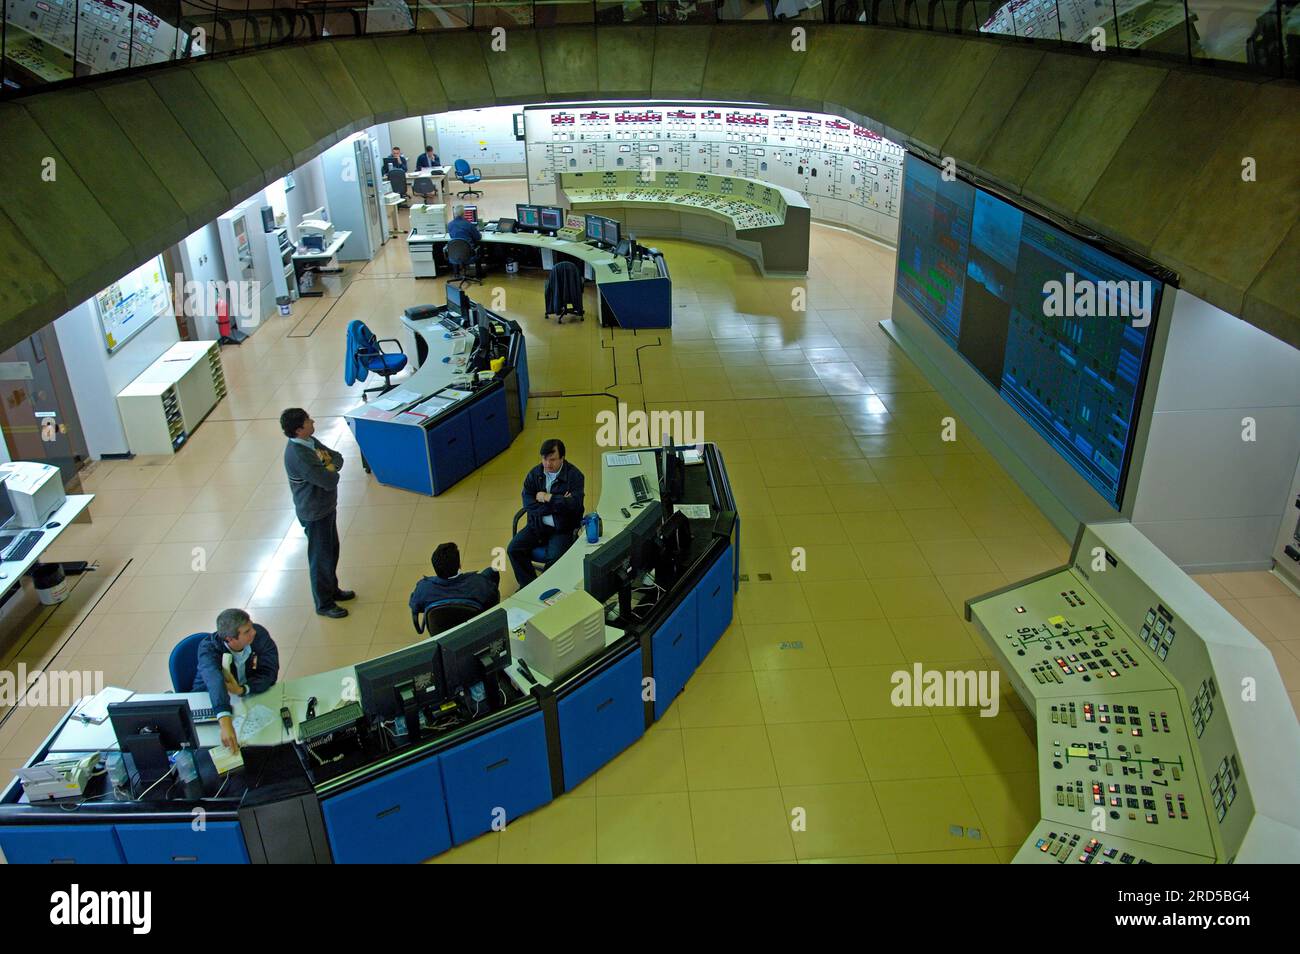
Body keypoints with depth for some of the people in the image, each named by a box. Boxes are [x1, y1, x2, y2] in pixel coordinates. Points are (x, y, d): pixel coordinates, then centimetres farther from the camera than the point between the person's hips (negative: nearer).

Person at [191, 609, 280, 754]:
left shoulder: (259, 634, -20)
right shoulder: (208, 648, -30)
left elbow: (269, 672, -19)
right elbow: (215, 681, -47)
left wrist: (242, 690, -38)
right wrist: (225, 722, -63)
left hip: (250, 695, 3)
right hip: (210, 700, -2)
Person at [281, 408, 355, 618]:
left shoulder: (310, 442, -1)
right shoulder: (297, 455, -31)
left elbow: (338, 458, 3)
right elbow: (330, 481, -30)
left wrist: (329, 464, -18)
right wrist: (331, 470, -9)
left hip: (327, 506, 9)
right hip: (315, 514, -9)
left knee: (332, 551, 23)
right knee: (321, 558, 7)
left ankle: (332, 589, 43)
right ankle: (324, 603, 24)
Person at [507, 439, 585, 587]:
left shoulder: (575, 476, -9)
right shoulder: (535, 473, 2)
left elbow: (575, 504, -23)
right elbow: (528, 503, -9)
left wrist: (547, 498, -16)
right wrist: (558, 503, -17)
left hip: (562, 528, -4)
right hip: (537, 525, 5)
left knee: (555, 557, -28)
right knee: (513, 549, -13)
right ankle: (528, 585, 4)